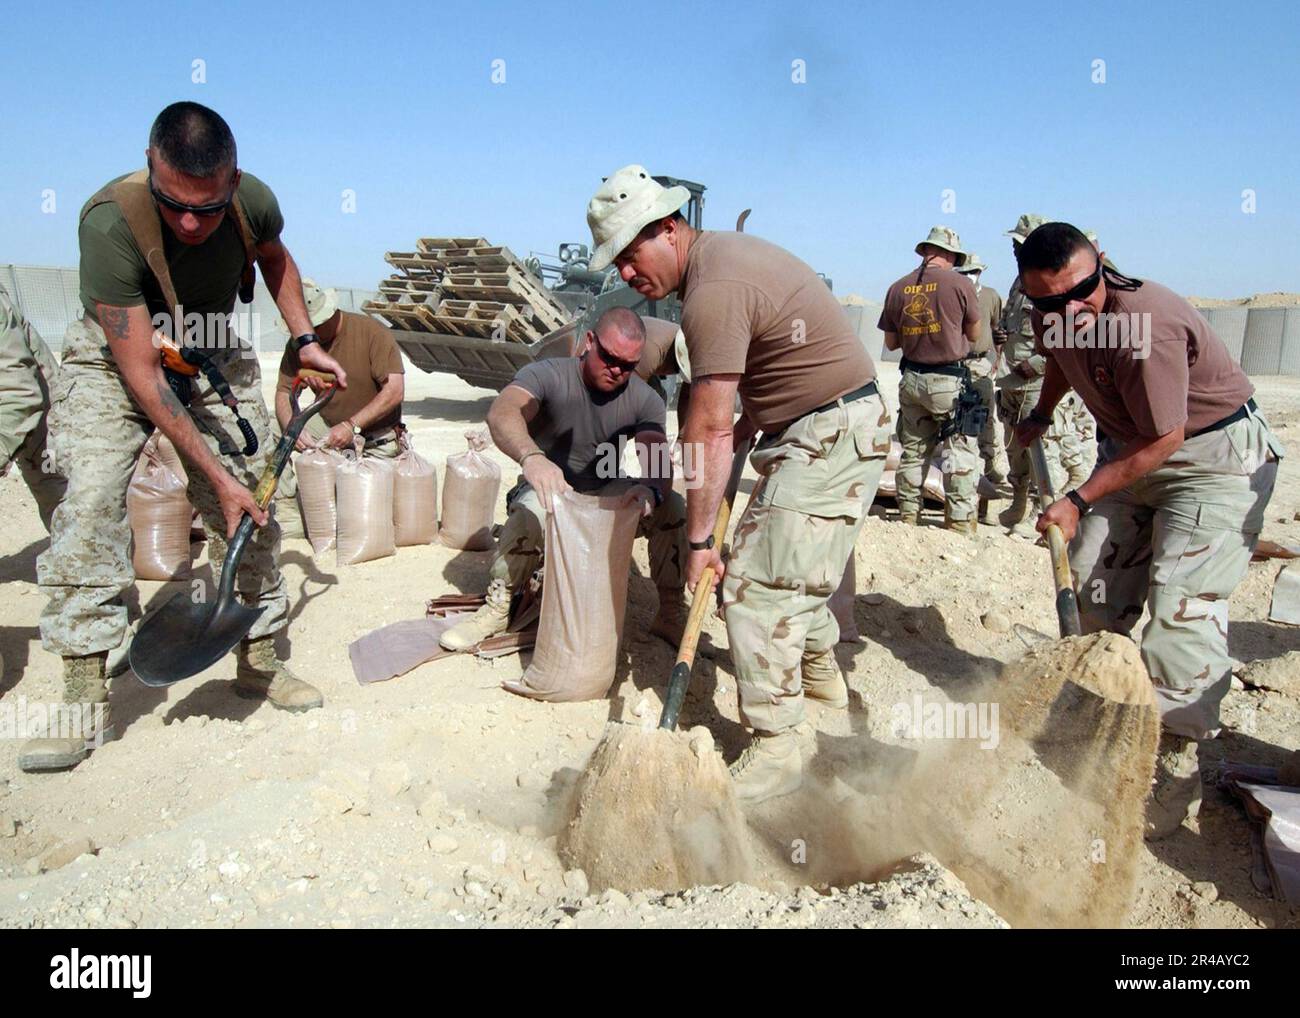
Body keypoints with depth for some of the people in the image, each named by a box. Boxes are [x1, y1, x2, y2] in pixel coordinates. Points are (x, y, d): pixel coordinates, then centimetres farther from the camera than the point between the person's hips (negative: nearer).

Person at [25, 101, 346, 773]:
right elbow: (140, 374, -30)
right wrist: (214, 472, -30)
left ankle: (259, 660, 14)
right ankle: (85, 696, -14)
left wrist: (304, 340, 1)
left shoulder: (254, 202, -20)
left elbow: (274, 256, 9)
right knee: (91, 498, -22)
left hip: (214, 359, 4)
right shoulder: (110, 222, -33)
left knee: (251, 505, -3)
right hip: (115, 357, -4)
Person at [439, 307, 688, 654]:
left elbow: (658, 460, -21)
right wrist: (531, 456, -63)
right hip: (549, 491, -3)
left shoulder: (644, 400, -9)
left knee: (672, 507, -22)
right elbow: (501, 412, -40)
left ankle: (670, 612, -7)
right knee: (530, 514, -37)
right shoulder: (548, 375, -19)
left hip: (607, 492, 3)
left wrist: (653, 490, -48)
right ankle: (497, 607, -15)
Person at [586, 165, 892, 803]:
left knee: (759, 587, -10)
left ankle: (775, 752, 0)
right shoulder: (724, 250, 10)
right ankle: (823, 681, 43)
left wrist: (699, 539, -18)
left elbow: (707, 429, -23)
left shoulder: (711, 292, -22)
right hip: (826, 428, 10)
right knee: (792, 571, 22)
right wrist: (744, 431, 5)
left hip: (832, 435, -10)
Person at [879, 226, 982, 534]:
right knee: (961, 452, 3)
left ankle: (908, 515, 22)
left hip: (912, 379, 4)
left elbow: (891, 342, 8)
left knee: (912, 451, 14)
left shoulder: (898, 288, 1)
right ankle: (960, 522, 3)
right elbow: (974, 335, 2)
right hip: (950, 381, -4)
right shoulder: (961, 284, -10)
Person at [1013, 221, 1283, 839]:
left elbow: (1164, 439, -27)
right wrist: (1041, 414, 29)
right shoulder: (1053, 318, -8)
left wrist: (1079, 500, -22)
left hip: (1216, 457, -8)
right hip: (1130, 447, 8)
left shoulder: (1146, 325, -34)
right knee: (1095, 585, 10)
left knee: (1181, 604, -17)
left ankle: (1174, 772, -6)